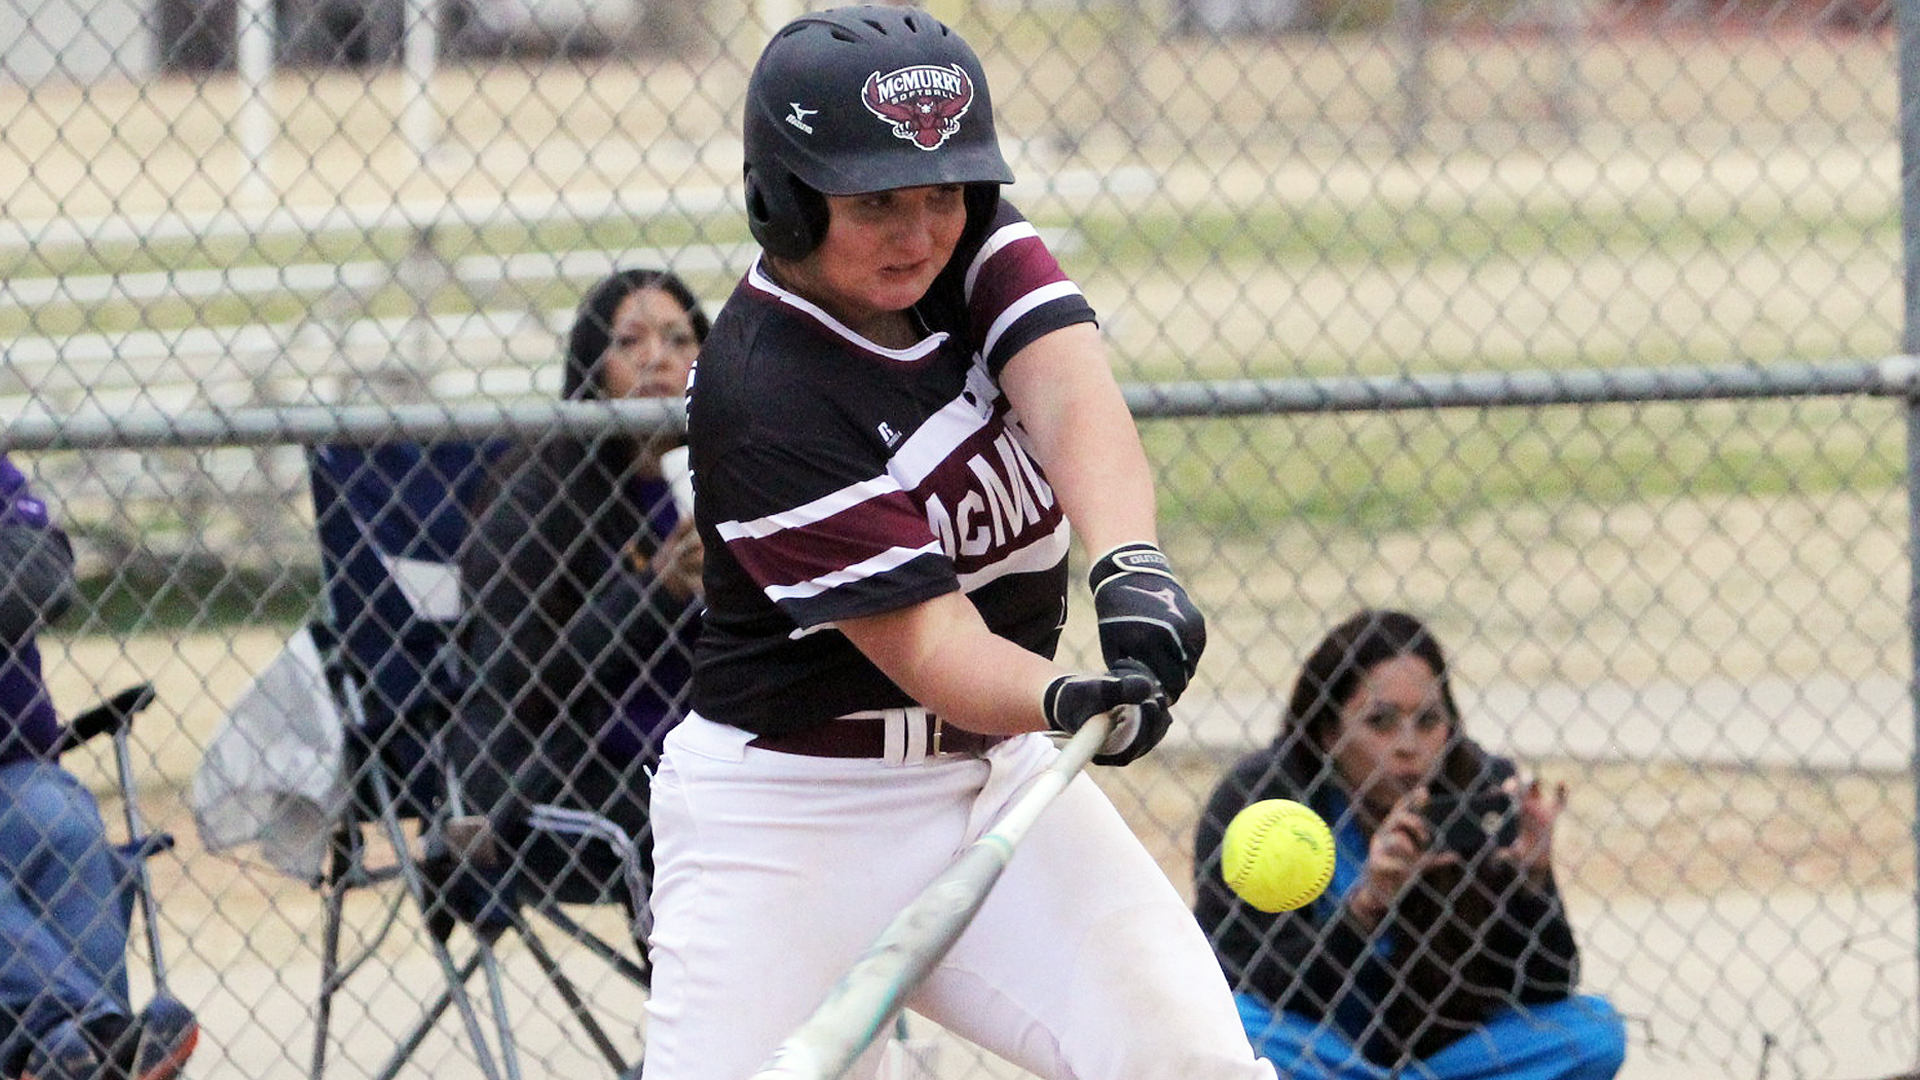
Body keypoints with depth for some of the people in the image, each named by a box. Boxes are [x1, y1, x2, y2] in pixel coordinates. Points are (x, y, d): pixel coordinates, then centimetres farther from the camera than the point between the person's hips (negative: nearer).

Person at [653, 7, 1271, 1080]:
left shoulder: (975, 247, -3)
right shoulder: (759, 395, -21)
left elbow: (1071, 393, -22)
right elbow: (928, 644, -25)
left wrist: (1130, 564, -42)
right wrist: (1068, 701, -46)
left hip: (998, 781, 5)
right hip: (793, 813, -5)